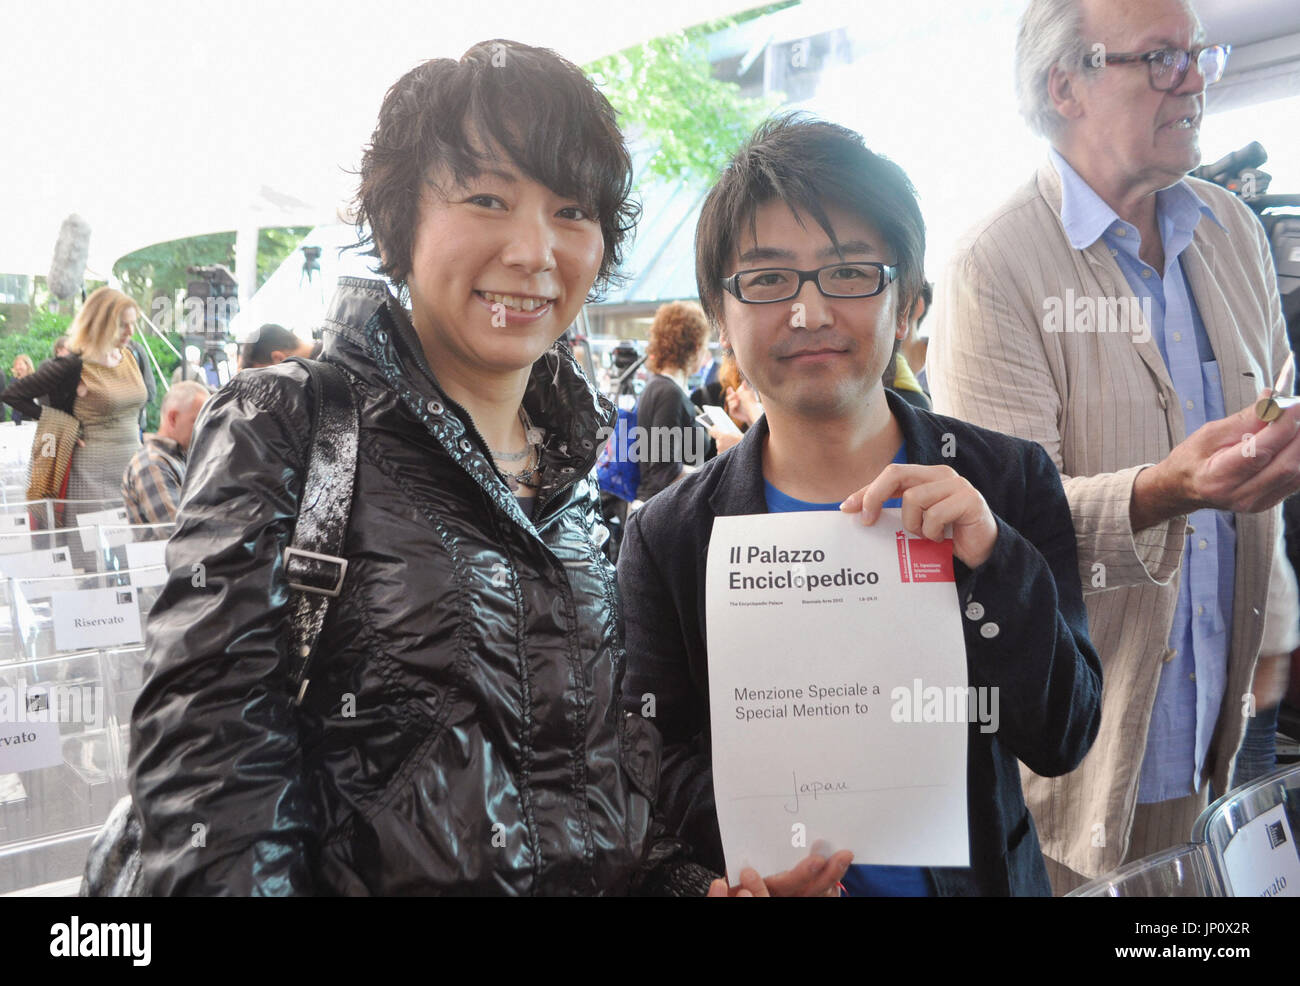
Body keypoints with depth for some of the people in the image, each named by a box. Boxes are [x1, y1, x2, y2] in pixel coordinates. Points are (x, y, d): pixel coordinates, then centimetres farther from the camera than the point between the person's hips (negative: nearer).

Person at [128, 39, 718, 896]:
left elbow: (622, 738, 10)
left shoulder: (589, 449, 6)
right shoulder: (282, 426, -8)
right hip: (373, 876, -6)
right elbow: (209, 746, -14)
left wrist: (688, 874, -2)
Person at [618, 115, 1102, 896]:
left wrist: (994, 564, -28)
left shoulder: (1013, 482, -11)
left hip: (982, 871, 2)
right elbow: (663, 761, -11)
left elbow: (1064, 742, -13)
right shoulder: (667, 538, -13)